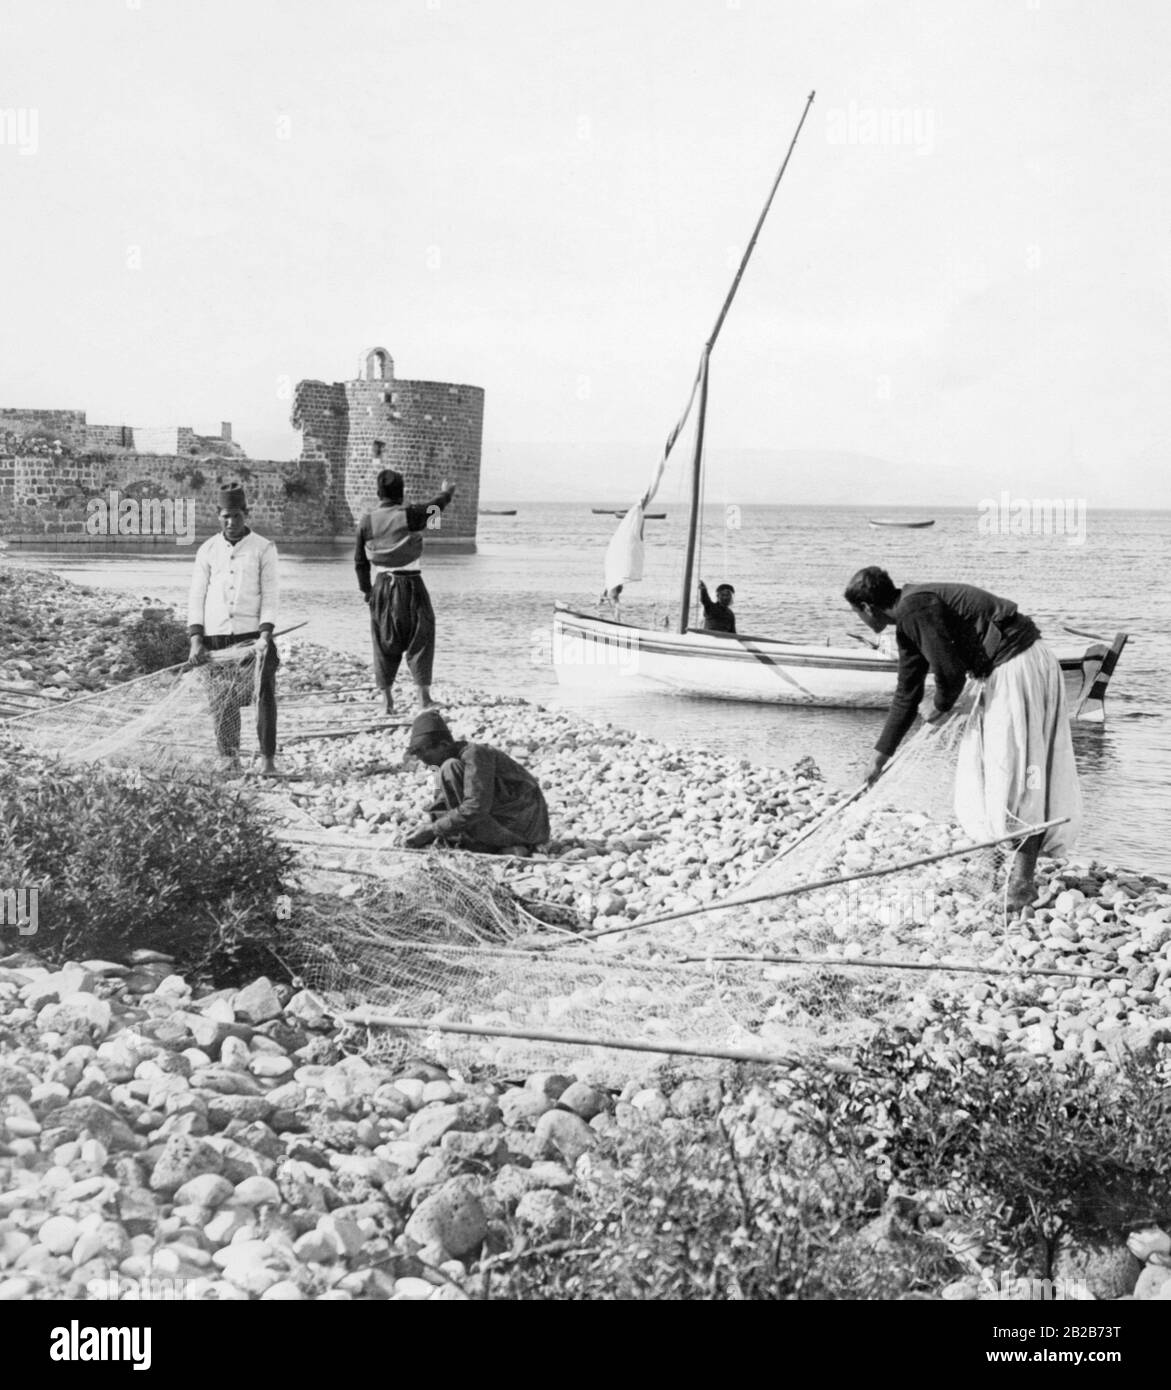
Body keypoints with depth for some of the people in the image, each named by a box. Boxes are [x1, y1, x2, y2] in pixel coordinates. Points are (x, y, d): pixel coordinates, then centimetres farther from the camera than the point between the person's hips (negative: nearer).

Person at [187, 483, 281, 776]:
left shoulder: (264, 549, 4)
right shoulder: (207, 550, 10)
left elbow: (270, 596, 0)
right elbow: (196, 596, 9)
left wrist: (264, 635, -13)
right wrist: (196, 639, -1)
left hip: (252, 634, -2)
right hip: (215, 637, 2)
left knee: (265, 694, -10)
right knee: (222, 701, 2)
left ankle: (268, 760, -5)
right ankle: (228, 760, 12)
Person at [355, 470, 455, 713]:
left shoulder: (367, 521, -2)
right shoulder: (409, 516, -9)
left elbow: (360, 561, 4)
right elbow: (435, 506, 10)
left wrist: (366, 589, 15)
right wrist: (447, 491, 31)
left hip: (381, 586, 3)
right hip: (409, 584, -3)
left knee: (384, 642, 11)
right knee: (420, 637, 5)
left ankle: (388, 700, 12)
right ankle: (424, 695, -1)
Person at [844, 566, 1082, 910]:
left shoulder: (915, 607, -16)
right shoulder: (907, 627, 16)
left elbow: (949, 671, -21)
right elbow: (906, 697, 23)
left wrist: (942, 707, 2)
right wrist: (880, 755, 26)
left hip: (1019, 666, -10)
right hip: (1003, 671, 10)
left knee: (1017, 771, -7)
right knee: (979, 765, 13)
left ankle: (1022, 881, -4)